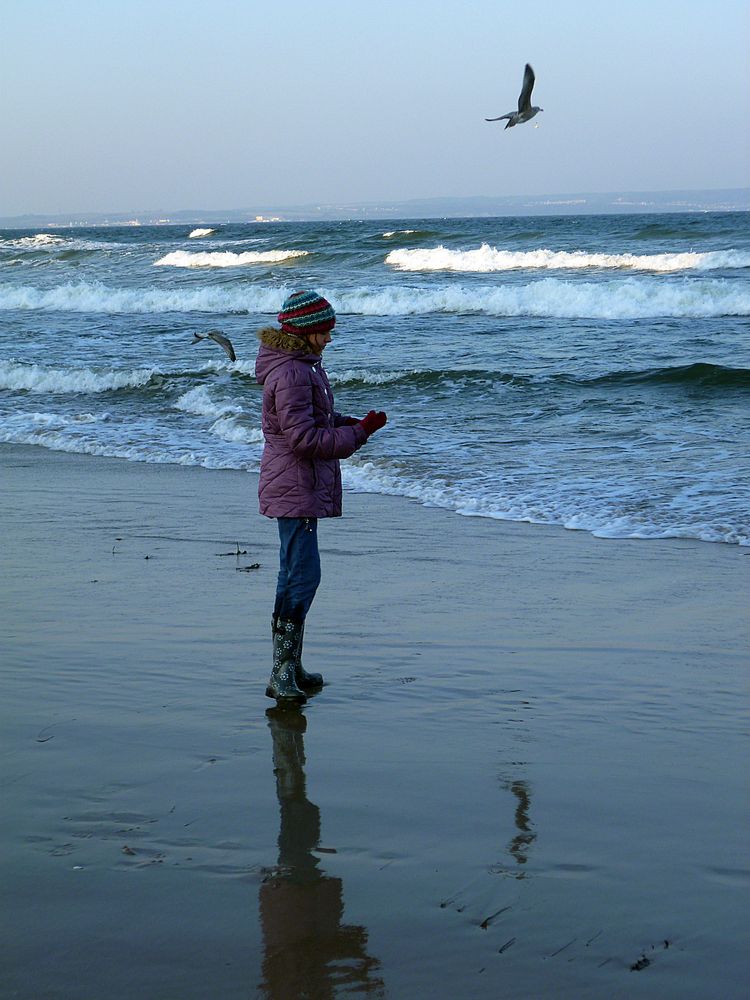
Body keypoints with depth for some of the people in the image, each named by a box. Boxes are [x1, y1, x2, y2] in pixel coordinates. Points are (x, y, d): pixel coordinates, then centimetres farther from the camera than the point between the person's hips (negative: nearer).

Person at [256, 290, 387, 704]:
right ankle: (281, 674, -11)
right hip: (295, 488, -11)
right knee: (303, 576, -13)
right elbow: (303, 438, -24)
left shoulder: (304, 365, 14)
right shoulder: (292, 374, -20)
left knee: (295, 575, 16)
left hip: (301, 486, 11)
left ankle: (290, 667, 24)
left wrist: (351, 423, 4)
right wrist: (359, 432, -17)